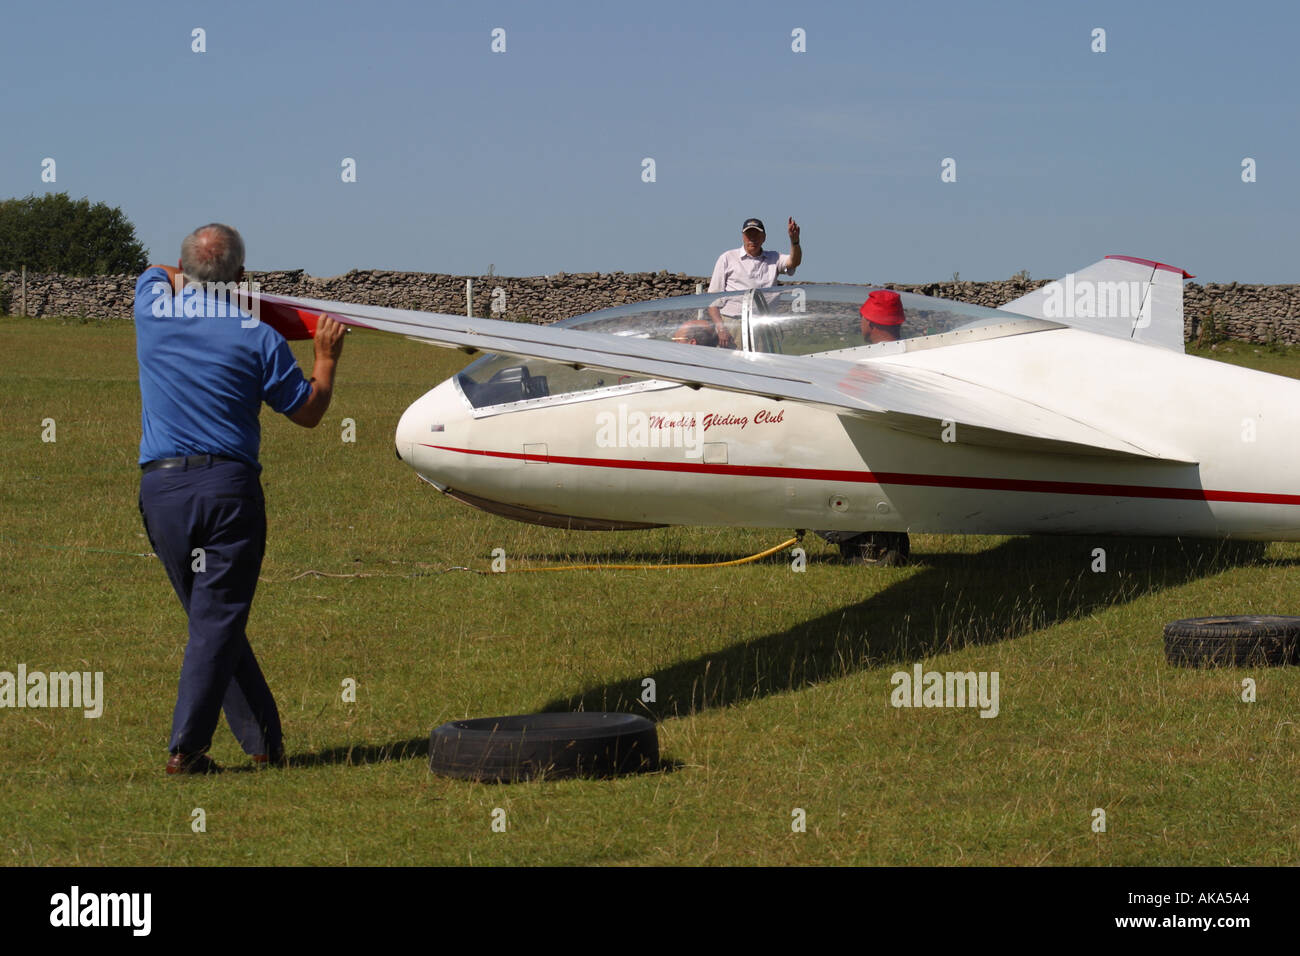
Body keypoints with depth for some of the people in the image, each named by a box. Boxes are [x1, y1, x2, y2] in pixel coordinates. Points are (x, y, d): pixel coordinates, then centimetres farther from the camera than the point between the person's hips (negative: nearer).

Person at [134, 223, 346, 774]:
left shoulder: (153, 309, 4)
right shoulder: (258, 338, -3)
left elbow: (159, 273, 31)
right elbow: (308, 412, 10)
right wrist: (326, 356, 25)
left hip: (160, 486, 3)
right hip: (229, 486, -3)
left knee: (211, 615, 12)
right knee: (218, 620, 0)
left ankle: (263, 741, 14)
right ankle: (186, 748, -7)